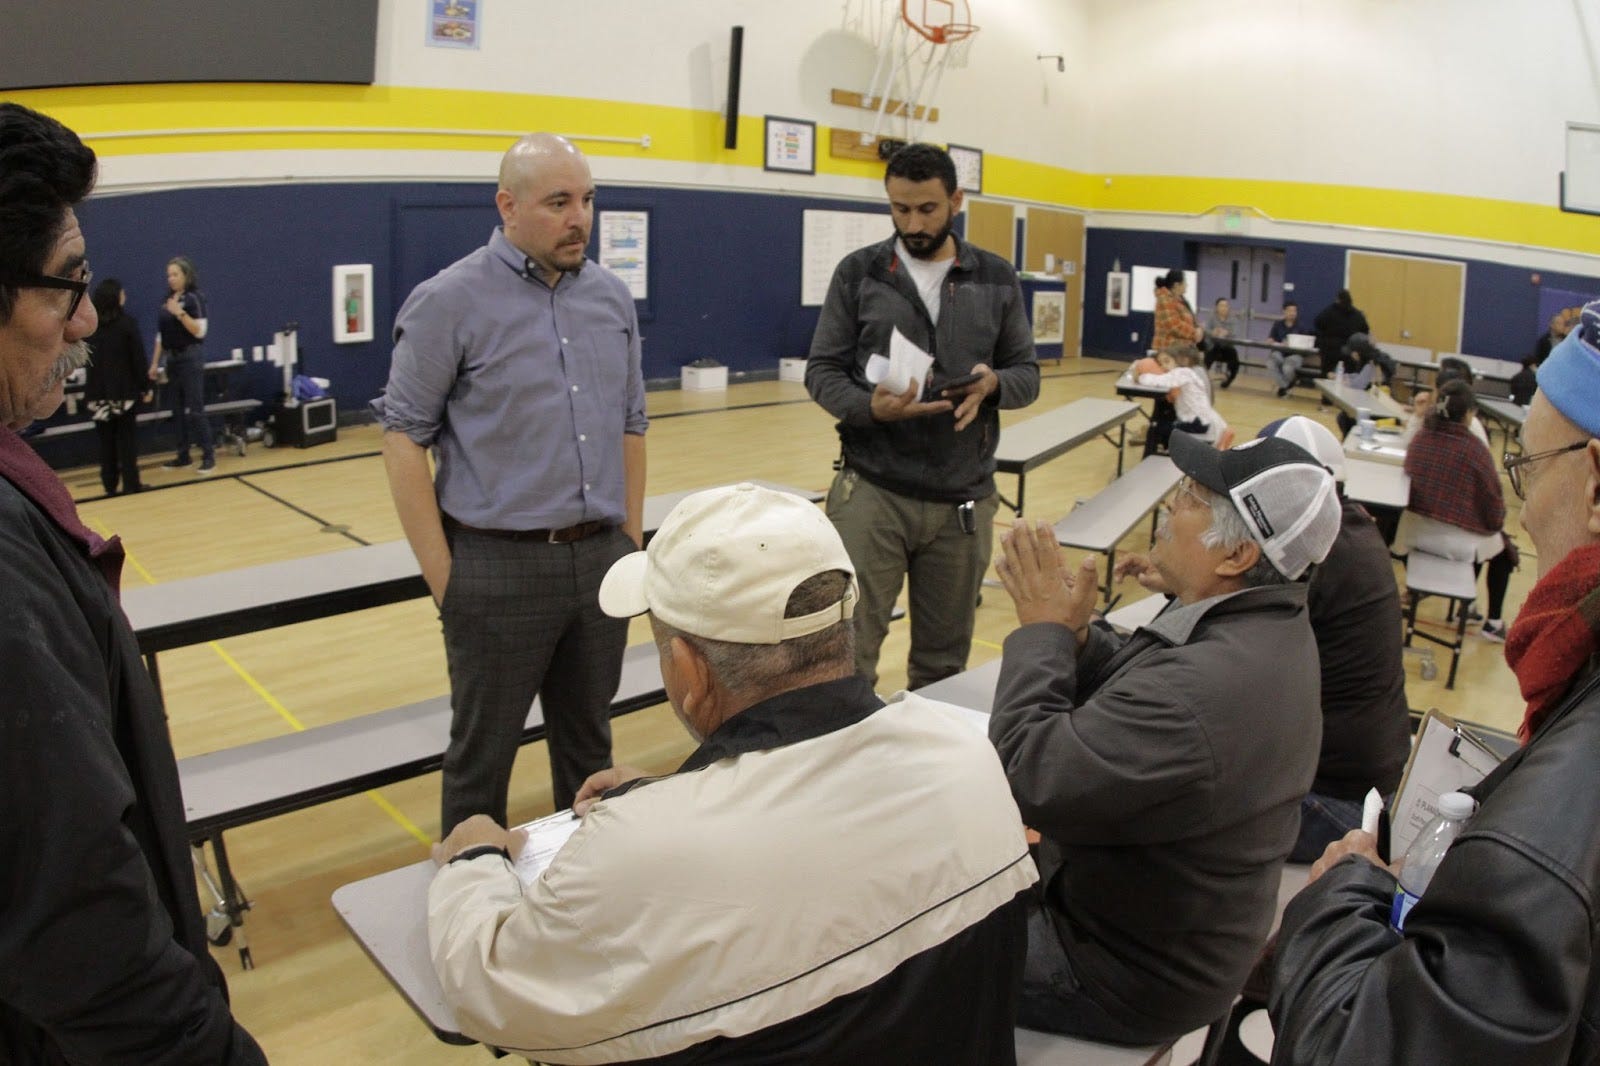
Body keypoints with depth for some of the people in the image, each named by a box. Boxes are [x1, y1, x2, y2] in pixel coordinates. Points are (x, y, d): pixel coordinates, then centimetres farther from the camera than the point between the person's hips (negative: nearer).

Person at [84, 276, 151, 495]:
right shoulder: (126, 322, -8)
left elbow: (87, 358, 6)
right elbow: (138, 358, -9)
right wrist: (145, 387, -2)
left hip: (98, 391, 3)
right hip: (124, 390, -3)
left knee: (106, 440, 9)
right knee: (127, 438, 4)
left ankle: (110, 485, 12)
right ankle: (130, 484, 3)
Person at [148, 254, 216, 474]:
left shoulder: (194, 298, -8)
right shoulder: (167, 300, 13)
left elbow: (199, 331, -16)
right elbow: (161, 335, 16)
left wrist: (180, 313, -24)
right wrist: (155, 363, 13)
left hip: (191, 358, -7)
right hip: (172, 359, 7)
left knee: (194, 410, -10)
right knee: (178, 411, 10)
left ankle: (209, 456, -6)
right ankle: (183, 456, 16)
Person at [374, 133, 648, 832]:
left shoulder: (612, 297, 8)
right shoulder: (449, 302, -8)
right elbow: (404, 439, -7)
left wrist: (633, 539, 11)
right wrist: (443, 576, -10)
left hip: (600, 559, 5)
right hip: (499, 566, -5)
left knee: (589, 744, 18)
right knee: (483, 754, 9)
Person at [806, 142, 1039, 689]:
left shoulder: (997, 279, 6)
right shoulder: (858, 272, 1)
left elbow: (1027, 374, 10)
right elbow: (822, 372, 0)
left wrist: (992, 384, -15)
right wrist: (872, 407, -21)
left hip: (963, 499, 2)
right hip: (870, 491, -2)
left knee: (944, 661, 12)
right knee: (847, 654, -1)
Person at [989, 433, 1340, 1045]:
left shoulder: (1197, 690, -38)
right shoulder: (1270, 623, -6)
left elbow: (1028, 778, -31)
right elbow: (1129, 706, 3)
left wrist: (1043, 629, -21)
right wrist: (1073, 633, -14)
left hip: (1133, 976, -8)